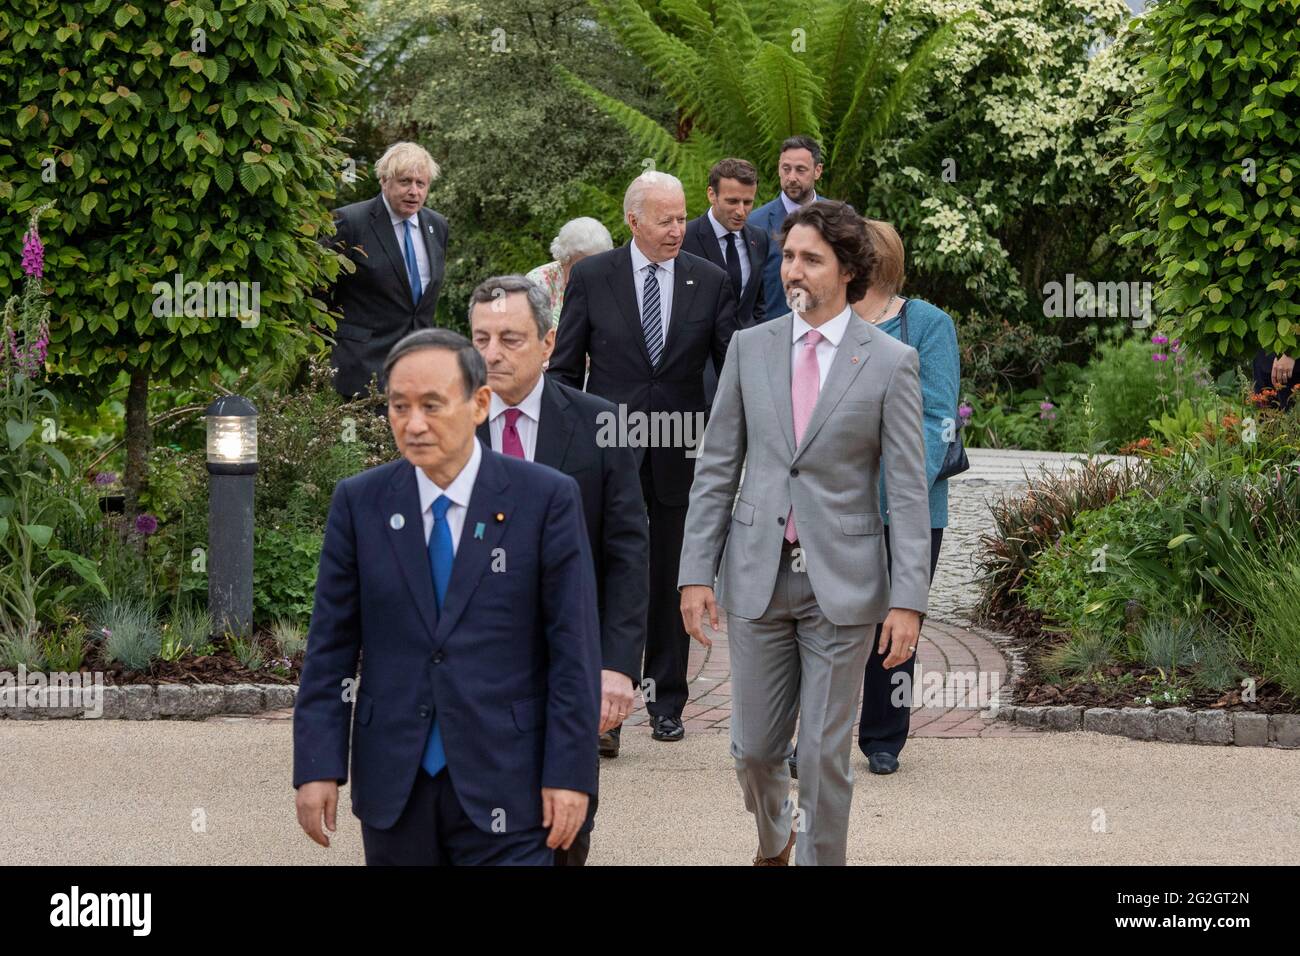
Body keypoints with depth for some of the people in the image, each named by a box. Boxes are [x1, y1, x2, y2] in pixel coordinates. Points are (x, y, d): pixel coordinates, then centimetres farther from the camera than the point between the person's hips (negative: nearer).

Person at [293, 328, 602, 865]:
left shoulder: (545, 498, -4)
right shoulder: (359, 503, 3)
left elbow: (573, 650, -4)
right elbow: (330, 645, 5)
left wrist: (569, 774, -8)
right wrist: (318, 765, -2)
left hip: (504, 783, -2)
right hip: (393, 785, 3)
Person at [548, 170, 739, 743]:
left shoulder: (710, 282, 2)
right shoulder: (591, 277, 0)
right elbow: (564, 369, 4)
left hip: (680, 455, 1)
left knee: (671, 585, 9)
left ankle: (666, 702, 17)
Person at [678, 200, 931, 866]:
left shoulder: (890, 361, -3)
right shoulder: (750, 348, 5)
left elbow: (908, 489, -5)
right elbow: (716, 469, 7)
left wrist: (909, 599, -11)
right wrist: (695, 573, 0)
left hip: (842, 581, -3)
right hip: (757, 575, 3)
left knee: (825, 754, 1)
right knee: (754, 746, 10)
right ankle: (774, 839, 40)